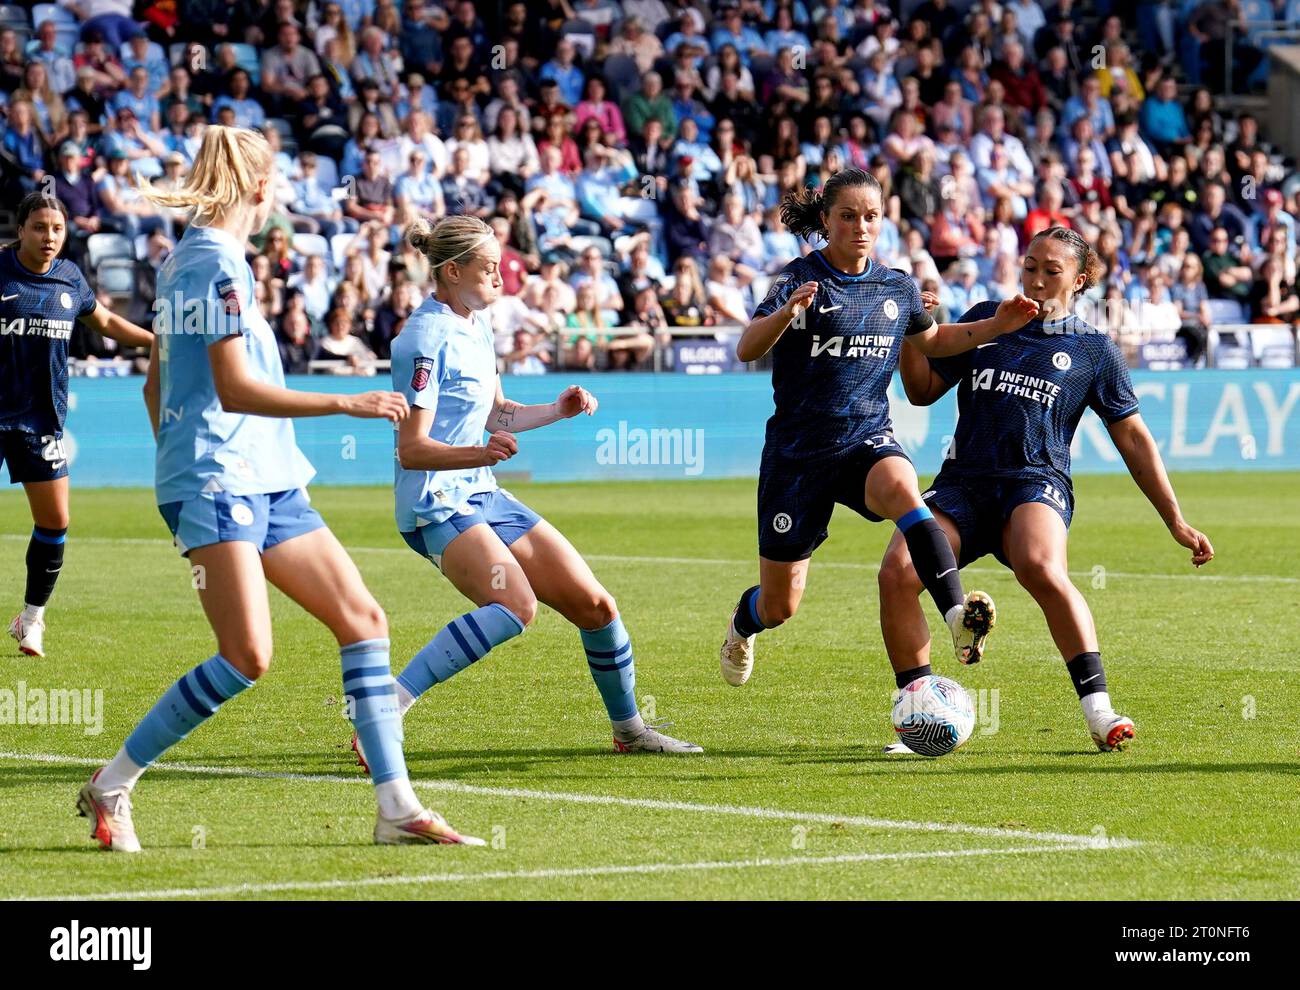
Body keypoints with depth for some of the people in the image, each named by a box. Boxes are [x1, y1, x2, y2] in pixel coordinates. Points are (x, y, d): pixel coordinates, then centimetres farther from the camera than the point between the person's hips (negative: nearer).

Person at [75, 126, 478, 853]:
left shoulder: (187, 259, 18)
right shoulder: (218, 263, -11)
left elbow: (156, 386, 25)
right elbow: (234, 389, -18)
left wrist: (177, 461, 32)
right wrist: (343, 404, -20)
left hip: (267, 485, 10)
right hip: (219, 484, -10)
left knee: (363, 619, 2)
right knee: (247, 656, -18)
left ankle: (398, 807, 0)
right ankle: (112, 786, -5)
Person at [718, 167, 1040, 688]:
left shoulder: (897, 287, 7)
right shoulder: (800, 279, -9)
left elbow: (931, 339, 27)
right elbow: (747, 349, -22)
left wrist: (995, 326, 12)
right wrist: (786, 313, -42)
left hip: (868, 439, 2)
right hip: (799, 447, -2)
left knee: (900, 488, -37)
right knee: (779, 605, 6)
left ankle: (957, 615, -52)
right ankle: (742, 626, 44)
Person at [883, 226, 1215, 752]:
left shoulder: (1094, 349, 10)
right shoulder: (985, 321, 16)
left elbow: (1133, 438, 12)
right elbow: (923, 391, 19)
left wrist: (1176, 521, 7)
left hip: (1038, 483, -3)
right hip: (963, 482, 3)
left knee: (1041, 566, -37)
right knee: (896, 572, -23)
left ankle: (1099, 711, -35)